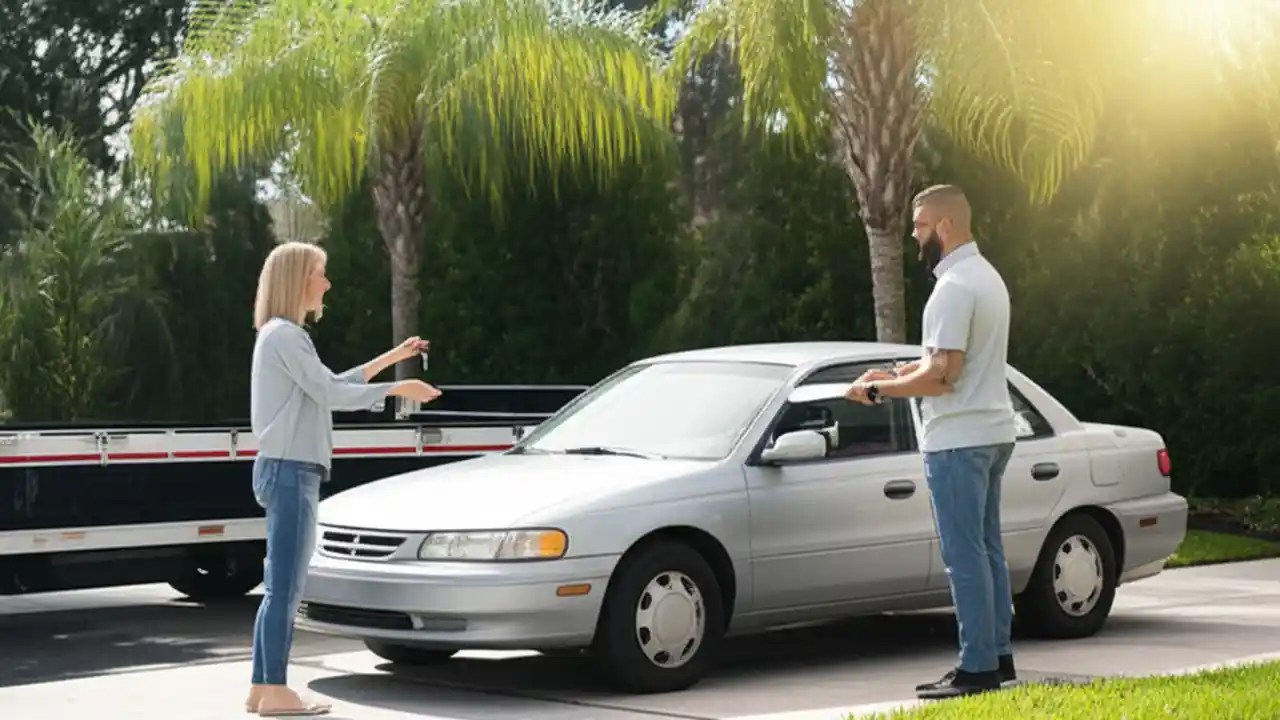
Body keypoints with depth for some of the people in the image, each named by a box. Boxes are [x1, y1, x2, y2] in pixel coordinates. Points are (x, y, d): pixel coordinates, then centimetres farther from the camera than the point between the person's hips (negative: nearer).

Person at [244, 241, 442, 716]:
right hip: (289, 470, -10)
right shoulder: (283, 334, -12)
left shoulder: (284, 335, 19)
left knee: (282, 587, 11)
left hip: (289, 470, 10)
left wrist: (391, 358, 23)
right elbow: (330, 394, -16)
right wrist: (398, 389, -10)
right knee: (284, 587, -8)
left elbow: (330, 388, 23)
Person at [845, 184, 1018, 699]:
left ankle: (977, 668, -4)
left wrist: (877, 390, -12)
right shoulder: (986, 277, 15)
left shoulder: (954, 288, -18)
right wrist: (903, 373, 16)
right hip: (991, 433, 10)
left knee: (964, 555, -7)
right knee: (986, 550, 14)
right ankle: (998, 656, 18)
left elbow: (942, 374, -23)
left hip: (958, 440, -10)